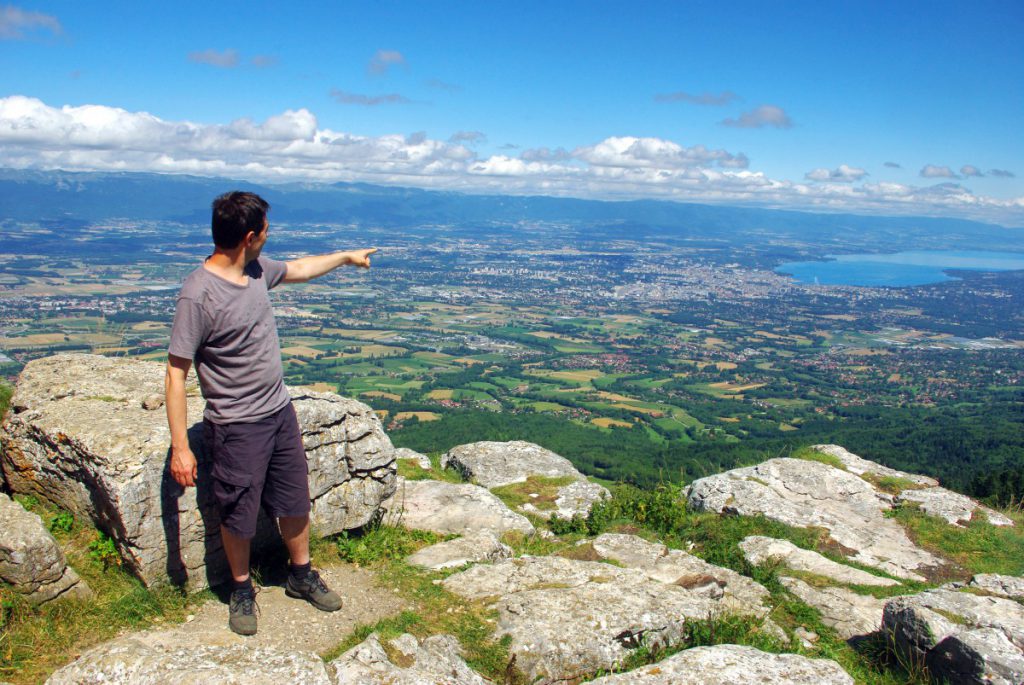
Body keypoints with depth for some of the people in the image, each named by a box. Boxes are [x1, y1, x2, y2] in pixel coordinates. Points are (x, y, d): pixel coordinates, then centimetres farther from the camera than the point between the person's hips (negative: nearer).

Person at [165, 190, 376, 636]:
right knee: (239, 518, 9)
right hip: (237, 427, -7)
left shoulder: (257, 270, 0)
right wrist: (180, 446, -21)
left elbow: (297, 269, 24)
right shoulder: (198, 294, -22)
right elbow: (176, 372, -19)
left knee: (295, 503, 17)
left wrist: (347, 257, 34)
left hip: (281, 412, 7)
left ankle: (301, 575, 38)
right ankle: (242, 590, 34)